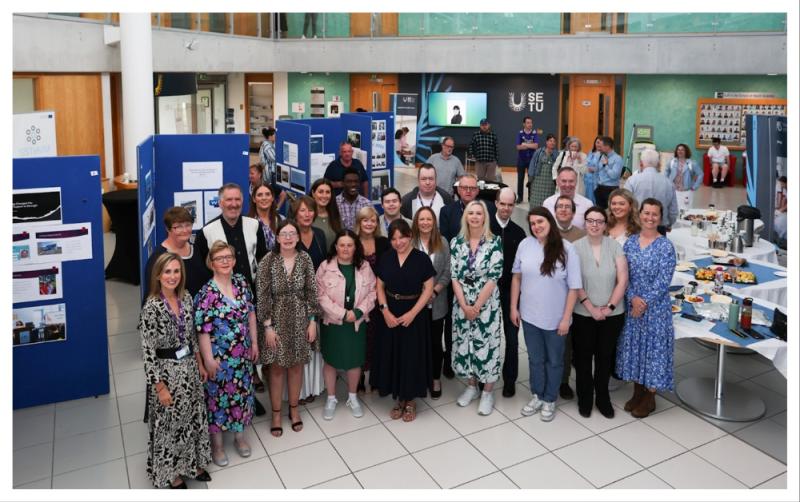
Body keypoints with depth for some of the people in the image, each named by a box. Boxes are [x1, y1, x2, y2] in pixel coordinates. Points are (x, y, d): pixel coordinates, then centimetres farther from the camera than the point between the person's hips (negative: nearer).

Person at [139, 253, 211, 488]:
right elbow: (148, 352, -19)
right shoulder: (151, 307, -21)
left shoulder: (186, 297, -2)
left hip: (189, 367, 6)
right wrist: (160, 386, -17)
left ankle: (192, 462, 42)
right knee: (169, 423, 12)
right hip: (166, 372, -6)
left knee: (193, 416, 20)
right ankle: (170, 472, 33)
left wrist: (200, 363, 12)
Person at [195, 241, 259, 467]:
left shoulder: (241, 282, -2)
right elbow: (203, 330, -16)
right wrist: (209, 359, -16)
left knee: (242, 392, 17)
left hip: (242, 354, 5)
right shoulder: (206, 293, -18)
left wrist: (254, 342, 7)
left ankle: (239, 435, 39)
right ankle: (217, 444, 29)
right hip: (219, 356, -5)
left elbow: (251, 313, 6)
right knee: (218, 396, 10)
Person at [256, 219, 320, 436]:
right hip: (277, 319, -2)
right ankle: (276, 413, 24)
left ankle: (294, 409, 32)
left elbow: (311, 291, 0)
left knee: (296, 366, 14)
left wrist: (312, 321, -3)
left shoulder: (305, 258, -4)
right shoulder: (268, 261, -11)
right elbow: (262, 296, -10)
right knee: (277, 368, 8)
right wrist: (267, 326, -12)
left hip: (300, 319, 2)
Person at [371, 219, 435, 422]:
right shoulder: (385, 258, 1)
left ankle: (410, 400, 22)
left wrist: (412, 313, -15)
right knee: (392, 355, 8)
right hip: (390, 315, 3)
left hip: (414, 314, -3)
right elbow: (380, 287, 4)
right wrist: (385, 311, -9)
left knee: (412, 356, 5)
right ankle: (399, 398, 25)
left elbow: (428, 288, -8)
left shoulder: (422, 258, -8)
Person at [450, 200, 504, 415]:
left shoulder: (494, 243, -8)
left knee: (486, 345, 3)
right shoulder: (457, 242, 1)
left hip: (487, 304, -3)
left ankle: (487, 392, 19)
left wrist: (477, 306, -14)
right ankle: (471, 386, 29)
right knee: (464, 344, 11)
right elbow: (454, 276, -1)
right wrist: (464, 305, -9)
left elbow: (493, 277, -12)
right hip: (462, 304, 3)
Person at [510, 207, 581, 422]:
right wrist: (513, 307, 3)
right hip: (529, 316, 2)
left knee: (554, 361, 16)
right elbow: (517, 277, 4)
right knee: (535, 359, 19)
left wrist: (566, 318, -11)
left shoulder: (566, 249, -14)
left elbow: (574, 287, -11)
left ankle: (549, 400, 34)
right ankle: (537, 396, 38)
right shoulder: (525, 245, -7)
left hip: (555, 318, -2)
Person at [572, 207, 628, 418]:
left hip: (612, 314, 1)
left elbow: (623, 280, -5)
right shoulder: (576, 247, -6)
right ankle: (585, 398, 27)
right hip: (583, 314, -1)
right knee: (583, 357, 10)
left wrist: (609, 307, -11)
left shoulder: (615, 246, -3)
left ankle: (602, 397, 31)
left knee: (605, 357, 13)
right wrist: (591, 307, -13)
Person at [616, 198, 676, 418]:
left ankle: (649, 398, 19)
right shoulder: (630, 242, 3)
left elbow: (663, 281, -13)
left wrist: (644, 302, -15)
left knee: (653, 347, 4)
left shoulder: (665, 246, -9)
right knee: (633, 345, 12)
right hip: (631, 305, 4)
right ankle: (637, 392, 29)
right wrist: (633, 298, -13)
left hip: (656, 307, -4)